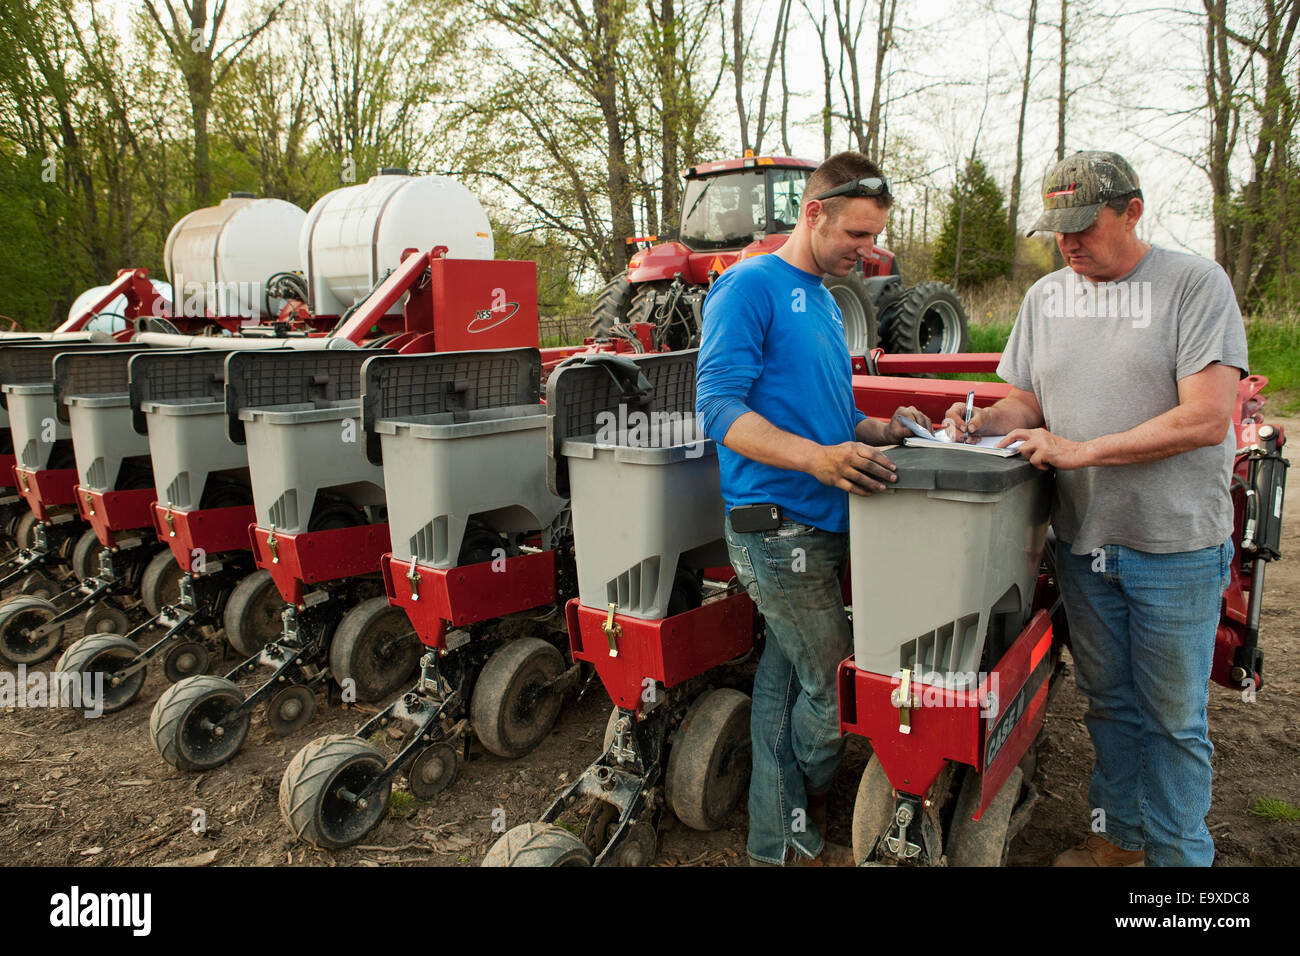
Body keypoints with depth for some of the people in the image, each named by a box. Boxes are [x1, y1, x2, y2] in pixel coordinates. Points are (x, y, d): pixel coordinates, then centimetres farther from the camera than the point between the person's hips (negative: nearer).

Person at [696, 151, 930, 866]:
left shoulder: (824, 299, 19)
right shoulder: (750, 286, -9)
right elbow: (721, 408, -18)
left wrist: (875, 431, 7)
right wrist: (817, 458, -29)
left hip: (822, 523, 9)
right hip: (777, 525, -9)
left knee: (785, 678, 15)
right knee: (836, 688, -3)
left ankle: (774, 843, 28)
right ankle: (806, 825, 22)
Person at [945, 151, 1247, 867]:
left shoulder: (1194, 284, -9)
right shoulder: (1045, 297, 7)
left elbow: (1206, 419, -18)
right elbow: (1026, 403, 11)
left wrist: (1079, 450, -21)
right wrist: (986, 421, -12)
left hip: (1174, 545, -4)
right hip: (1082, 540, 5)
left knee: (1172, 717, 8)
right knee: (1107, 700, 18)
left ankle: (1177, 854, 27)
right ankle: (1117, 835, 35)